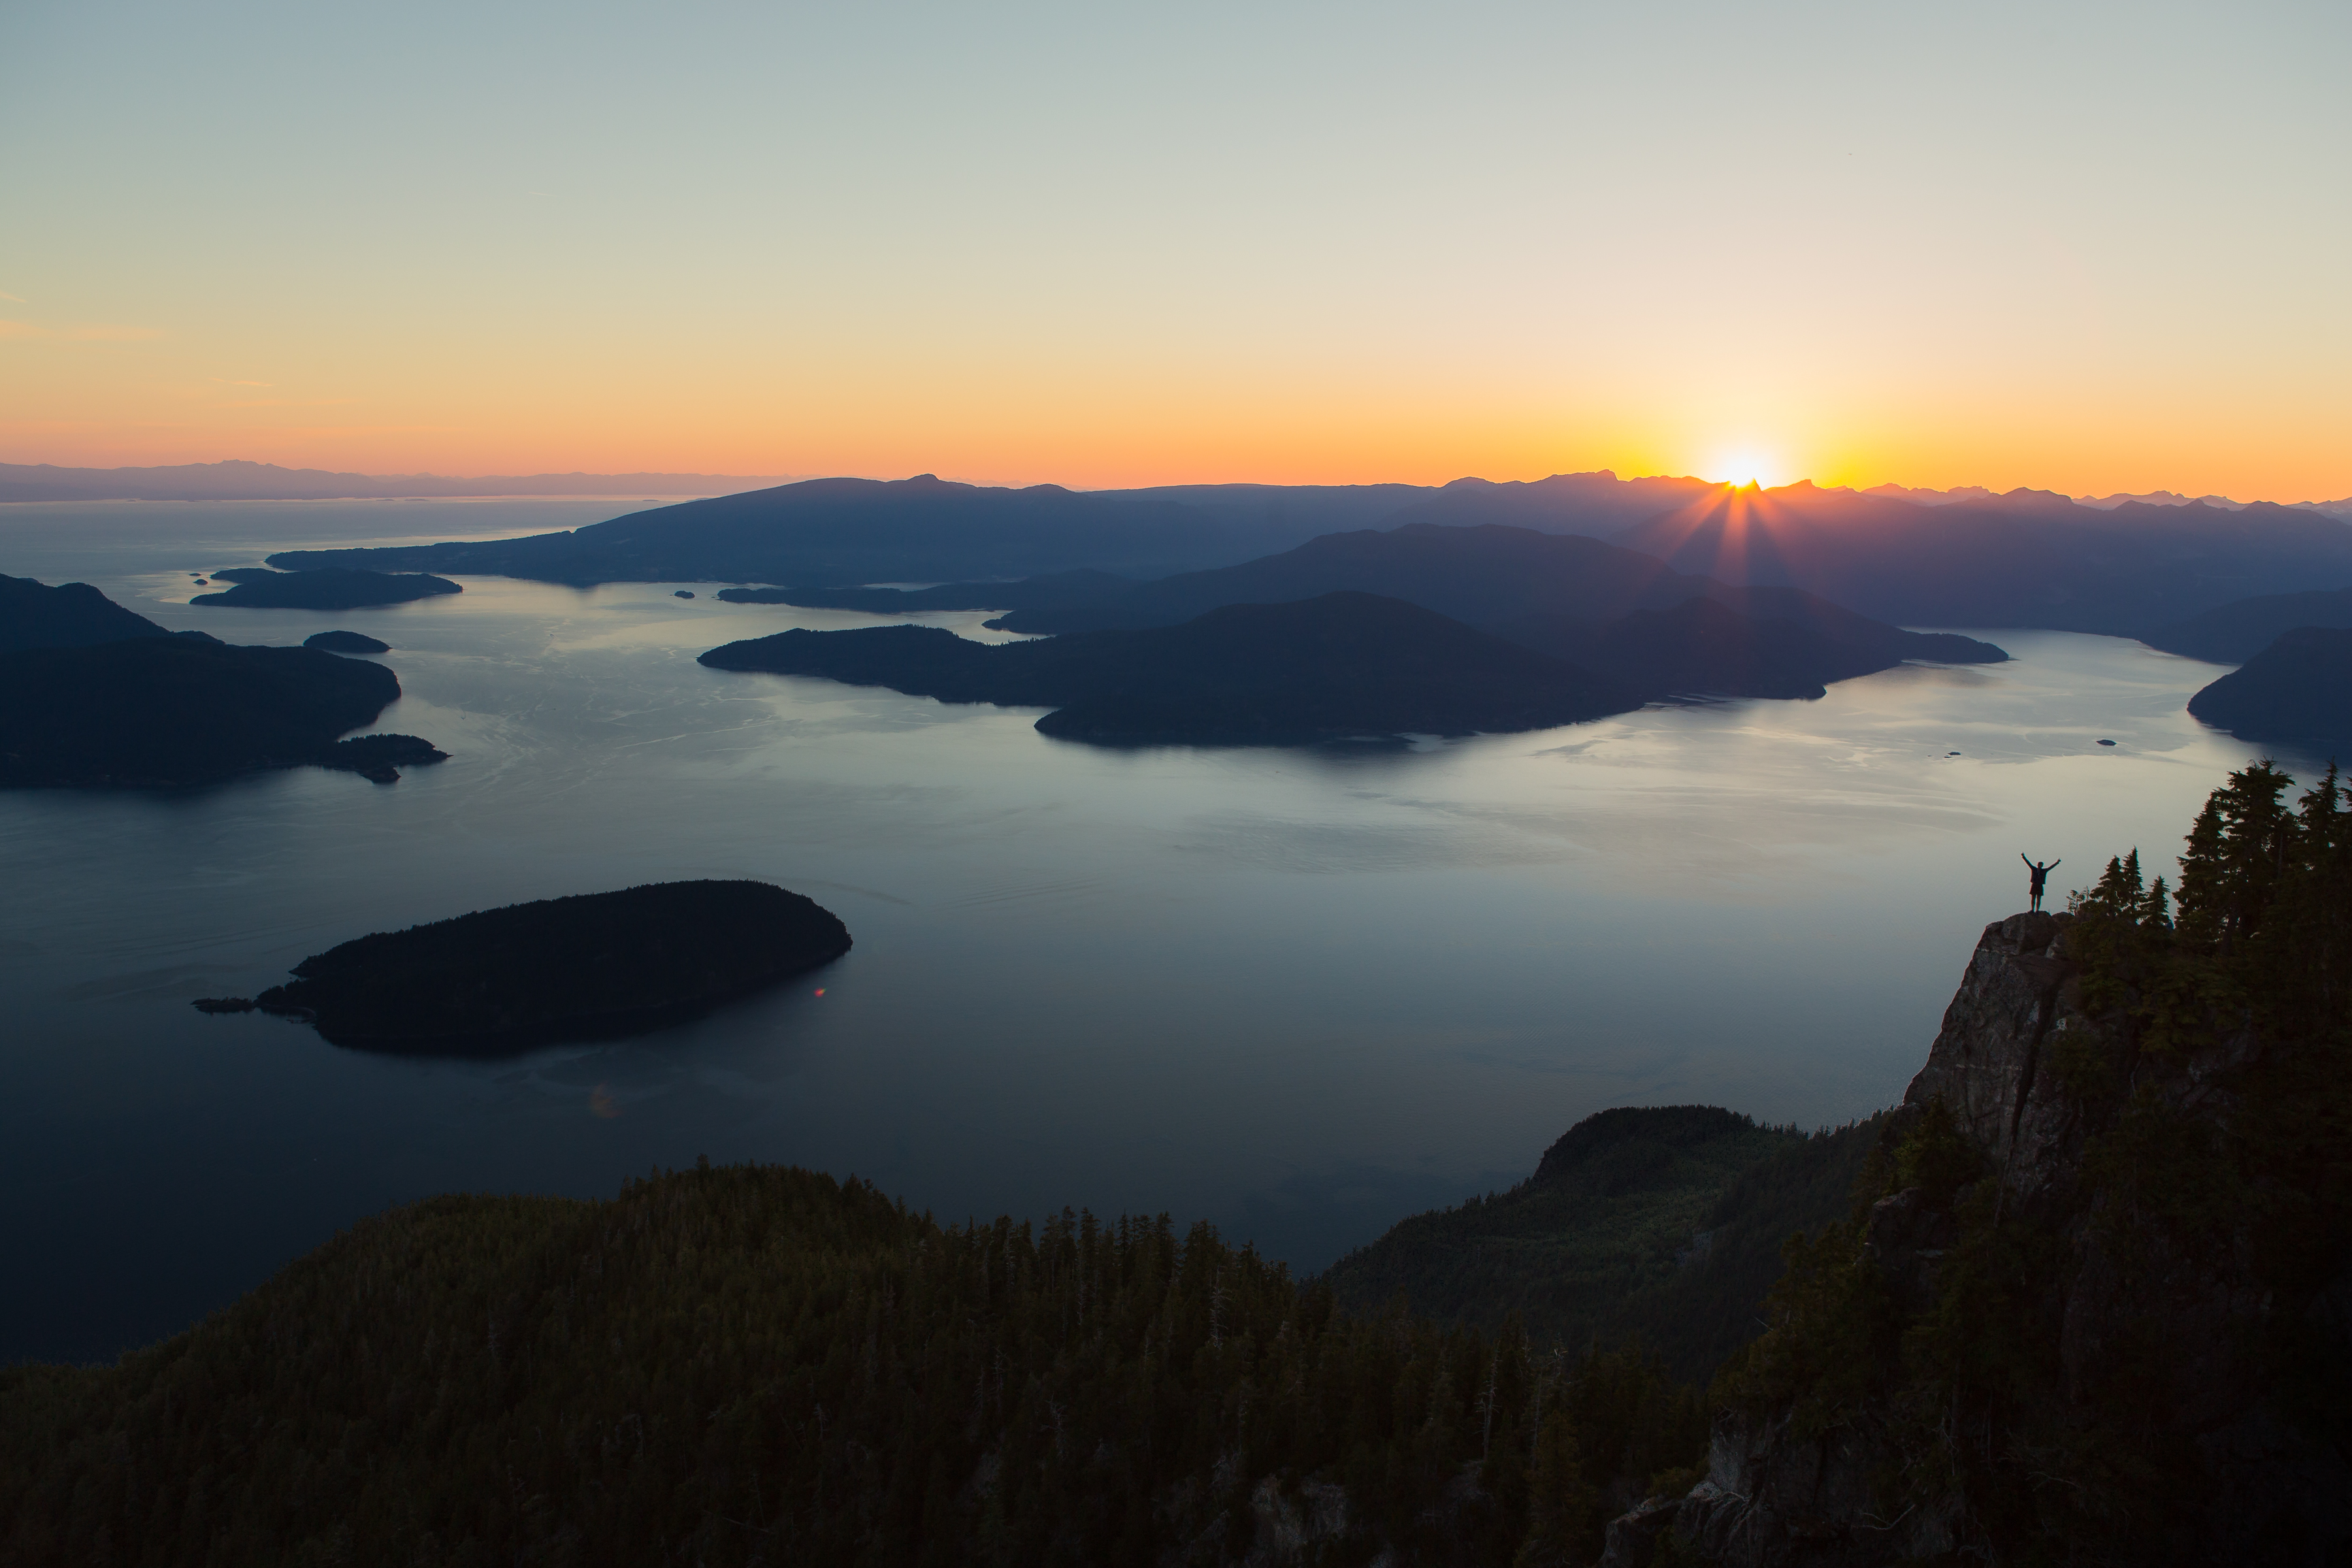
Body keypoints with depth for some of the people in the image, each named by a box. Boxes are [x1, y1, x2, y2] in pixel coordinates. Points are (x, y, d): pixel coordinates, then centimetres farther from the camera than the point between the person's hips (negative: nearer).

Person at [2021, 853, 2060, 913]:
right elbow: (2028, 863, 2)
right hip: (2034, 885, 0)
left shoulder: (2044, 871, 8)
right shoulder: (2034, 869, 6)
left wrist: (2057, 863, 1)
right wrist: (2024, 857, -5)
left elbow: (2051, 867, 7)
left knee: (2038, 899, 1)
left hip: (2040, 886, 0)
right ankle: (2032, 910, 6)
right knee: (2033, 898, 2)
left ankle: (2037, 910, 1)